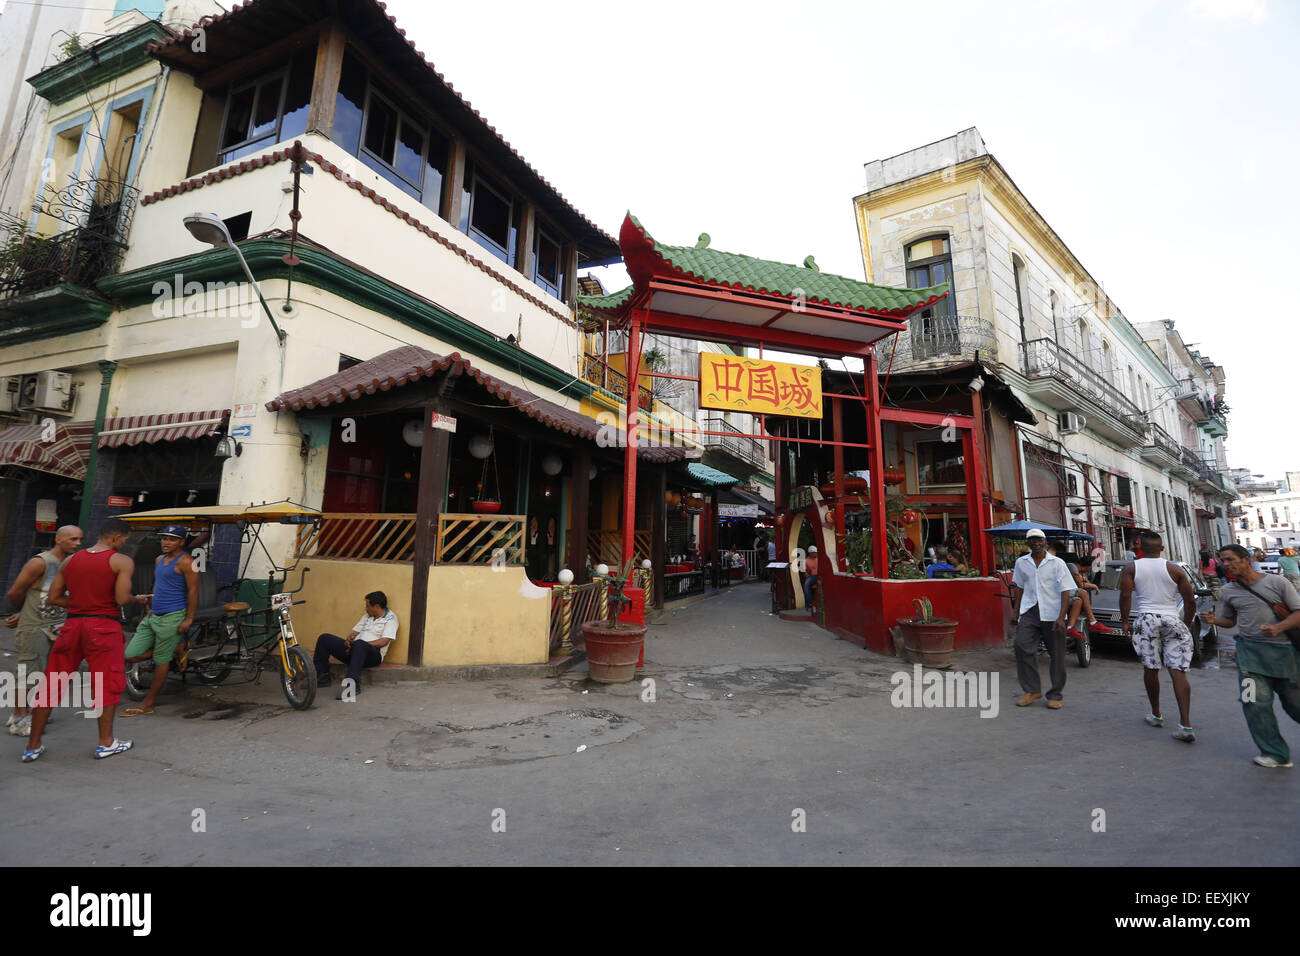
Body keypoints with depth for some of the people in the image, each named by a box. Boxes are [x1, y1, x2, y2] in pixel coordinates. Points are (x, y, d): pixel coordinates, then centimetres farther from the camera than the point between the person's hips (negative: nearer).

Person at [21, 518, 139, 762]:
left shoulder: (70, 560, 10)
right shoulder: (122, 561, -8)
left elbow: (54, 598, 11)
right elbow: (121, 599, -15)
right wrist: (137, 599, 5)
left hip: (73, 623, 5)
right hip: (104, 626, -5)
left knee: (52, 684, 14)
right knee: (108, 684, 5)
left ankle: (33, 745, 22)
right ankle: (106, 743, 12)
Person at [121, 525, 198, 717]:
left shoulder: (185, 562, -11)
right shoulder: (159, 560, 14)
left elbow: (193, 591, -15)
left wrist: (188, 619, -18)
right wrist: (151, 606, 22)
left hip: (171, 617, -9)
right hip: (152, 616, 9)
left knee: (161, 660, 1)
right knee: (130, 656, 3)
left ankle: (148, 705, 13)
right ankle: (176, 647, 19)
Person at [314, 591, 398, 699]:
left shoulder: (391, 618, 0)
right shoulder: (367, 616, 24)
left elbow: (384, 641, -12)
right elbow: (354, 633, 20)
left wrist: (361, 644, -16)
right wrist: (349, 640, -3)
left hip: (373, 654, -8)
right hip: (353, 649, 8)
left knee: (359, 644, -41)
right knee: (324, 638, 0)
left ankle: (353, 684, -48)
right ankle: (321, 677, 1)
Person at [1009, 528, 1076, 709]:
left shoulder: (1057, 563, 0)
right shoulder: (1021, 563, 10)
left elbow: (1066, 591, -4)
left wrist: (1061, 617, -14)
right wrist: (1016, 612, 15)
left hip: (1052, 614, -2)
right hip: (1029, 612, 2)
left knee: (1057, 655, 3)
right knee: (1021, 644, -16)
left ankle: (1055, 695, 17)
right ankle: (1032, 690, -4)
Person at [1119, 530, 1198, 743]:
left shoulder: (1131, 569, 0)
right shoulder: (1174, 569, 4)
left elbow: (1125, 595, -8)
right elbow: (1190, 600, 3)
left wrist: (1124, 621, 2)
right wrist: (1187, 623, 16)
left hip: (1147, 620, -1)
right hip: (1173, 620, 1)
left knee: (1150, 669, 11)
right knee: (1178, 672, -1)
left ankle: (1156, 715, 24)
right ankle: (1185, 725, -6)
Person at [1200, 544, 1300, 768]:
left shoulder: (1277, 582, -2)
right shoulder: (1228, 591, 7)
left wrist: (1279, 627, -19)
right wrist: (1213, 619, -5)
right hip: (1250, 651, 2)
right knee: (1255, 703, -8)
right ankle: (1275, 754, 3)